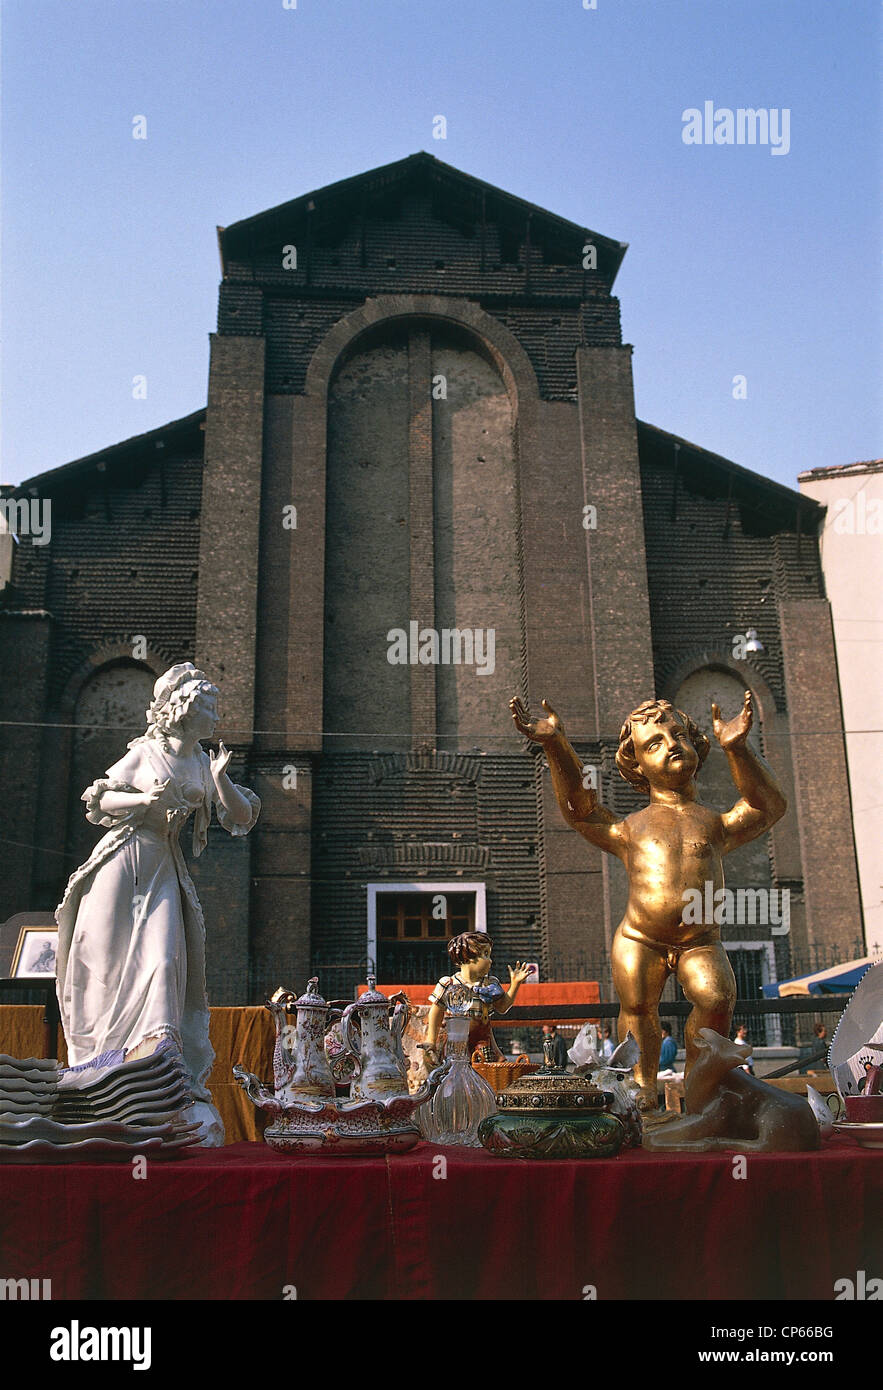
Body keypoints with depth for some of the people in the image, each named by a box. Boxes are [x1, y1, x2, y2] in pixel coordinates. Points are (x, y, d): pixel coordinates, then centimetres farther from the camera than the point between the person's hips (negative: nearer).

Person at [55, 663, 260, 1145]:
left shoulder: (203, 766, 10)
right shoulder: (144, 753, 2)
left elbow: (242, 819, 5)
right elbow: (98, 801, -1)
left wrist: (220, 782, -11)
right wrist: (146, 799, -16)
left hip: (163, 871, 3)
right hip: (122, 860, -3)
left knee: (164, 959, -13)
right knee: (106, 958, 0)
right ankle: (96, 1062, 13)